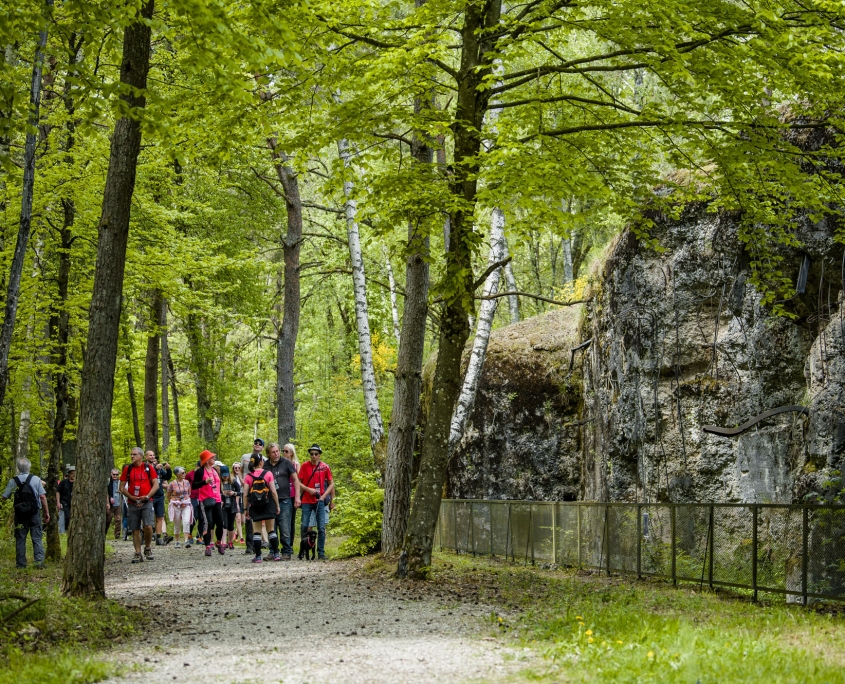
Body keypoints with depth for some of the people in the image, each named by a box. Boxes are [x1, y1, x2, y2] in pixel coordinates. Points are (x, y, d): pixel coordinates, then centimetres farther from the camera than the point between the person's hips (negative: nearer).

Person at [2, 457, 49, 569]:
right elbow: (43, 497, -7)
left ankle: (21, 563, 9)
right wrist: (47, 512, 0)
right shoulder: (36, 479, -5)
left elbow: (4, 497, 2)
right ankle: (39, 561, -5)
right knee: (37, 538, 3)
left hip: (20, 514, 1)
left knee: (20, 539, 9)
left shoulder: (13, 481, -3)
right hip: (35, 513, -1)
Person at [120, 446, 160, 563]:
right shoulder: (127, 469, 7)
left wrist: (147, 496, -11)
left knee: (148, 526, -16)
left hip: (146, 502, -2)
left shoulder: (149, 468, 3)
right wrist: (132, 497, -8)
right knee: (135, 529, 3)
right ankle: (138, 554, 10)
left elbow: (156, 485, 3)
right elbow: (122, 487, 6)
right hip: (132, 504, 2)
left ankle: (148, 548, 7)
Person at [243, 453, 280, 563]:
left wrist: (245, 509, 5)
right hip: (268, 505, 0)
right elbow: (273, 491, -5)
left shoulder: (248, 477, -1)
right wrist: (277, 505, 3)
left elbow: (245, 495, -3)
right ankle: (276, 554, 7)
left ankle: (258, 556, 3)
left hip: (255, 507, 0)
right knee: (271, 530, 8)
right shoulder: (268, 474, -4)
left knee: (257, 532, 5)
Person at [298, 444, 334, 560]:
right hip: (307, 501, 0)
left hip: (319, 501, 0)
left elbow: (331, 484, 9)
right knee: (304, 526, -1)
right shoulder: (304, 466, 0)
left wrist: (324, 496, -3)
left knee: (321, 528, -1)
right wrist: (308, 489, -14)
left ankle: (321, 553, 3)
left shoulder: (325, 467, 1)